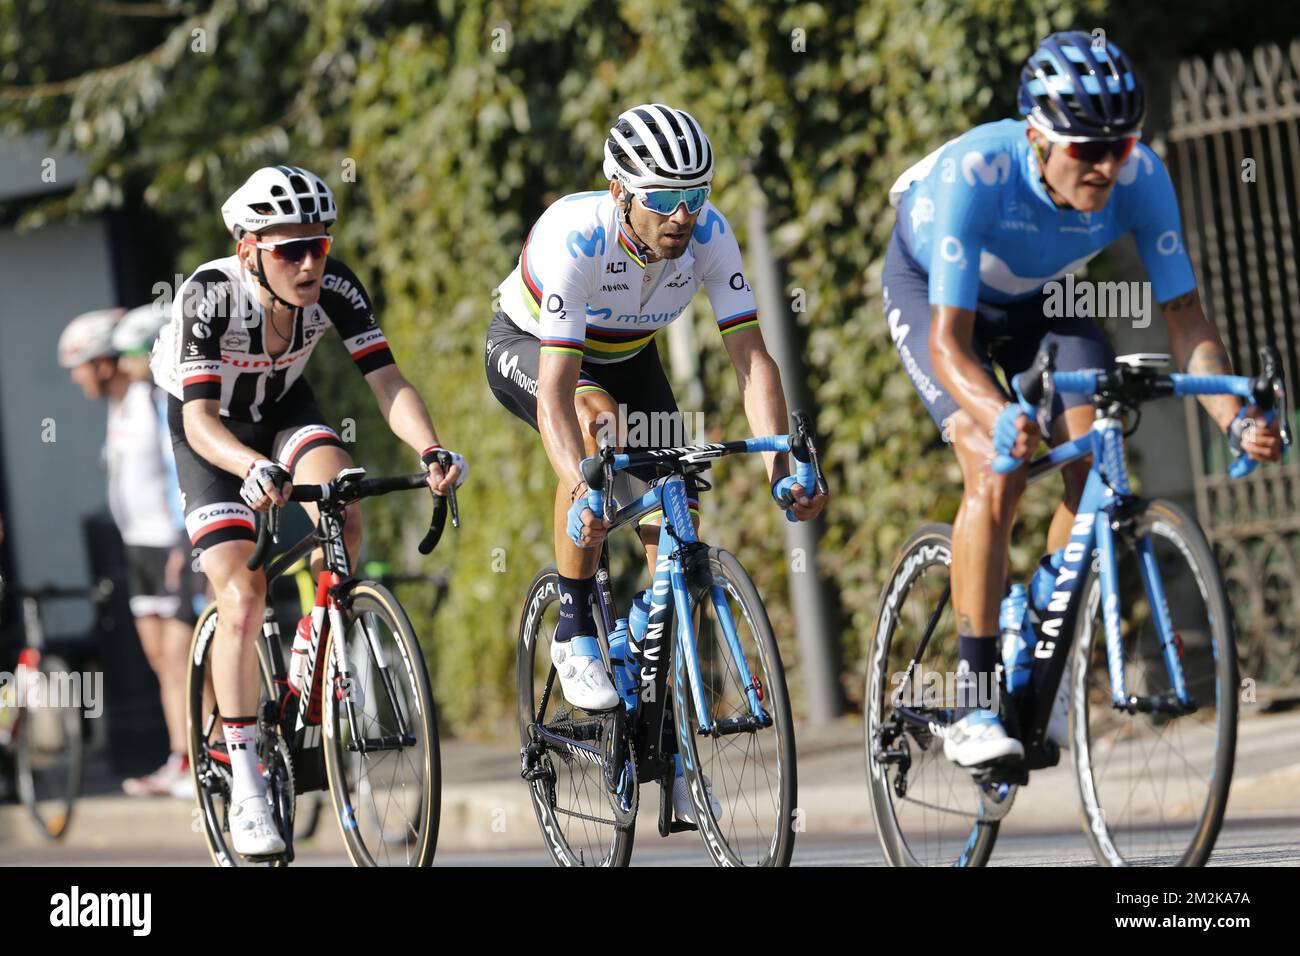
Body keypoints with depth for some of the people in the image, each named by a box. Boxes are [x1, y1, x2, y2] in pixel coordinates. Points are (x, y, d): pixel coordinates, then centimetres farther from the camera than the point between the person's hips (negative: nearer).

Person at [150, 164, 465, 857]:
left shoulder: (334, 288, -25)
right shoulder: (209, 295, -34)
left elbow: (388, 385, -28)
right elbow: (199, 418, -41)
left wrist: (429, 450, -47)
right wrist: (255, 468, -60)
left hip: (284, 410, 3)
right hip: (211, 431, -3)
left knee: (341, 513, -29)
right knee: (243, 599, -15)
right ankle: (246, 786, -9)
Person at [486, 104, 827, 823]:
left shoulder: (708, 235, -28)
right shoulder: (572, 237, -39)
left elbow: (751, 357, -29)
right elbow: (557, 387, -44)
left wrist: (778, 466, -44)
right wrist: (580, 492, -59)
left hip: (626, 355, 4)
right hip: (525, 347, -4)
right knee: (597, 420, -37)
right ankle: (574, 635, -23)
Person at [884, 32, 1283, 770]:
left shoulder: (1140, 176, -31)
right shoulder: (974, 175, -41)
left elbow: (1185, 316, -27)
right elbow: (949, 342, -42)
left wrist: (1237, 418, -43)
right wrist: (999, 418, -62)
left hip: (1040, 298, 4)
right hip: (933, 293, -4)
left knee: (1095, 459, -19)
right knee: (997, 474, -24)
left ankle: (1045, 675, -2)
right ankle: (973, 705, -16)